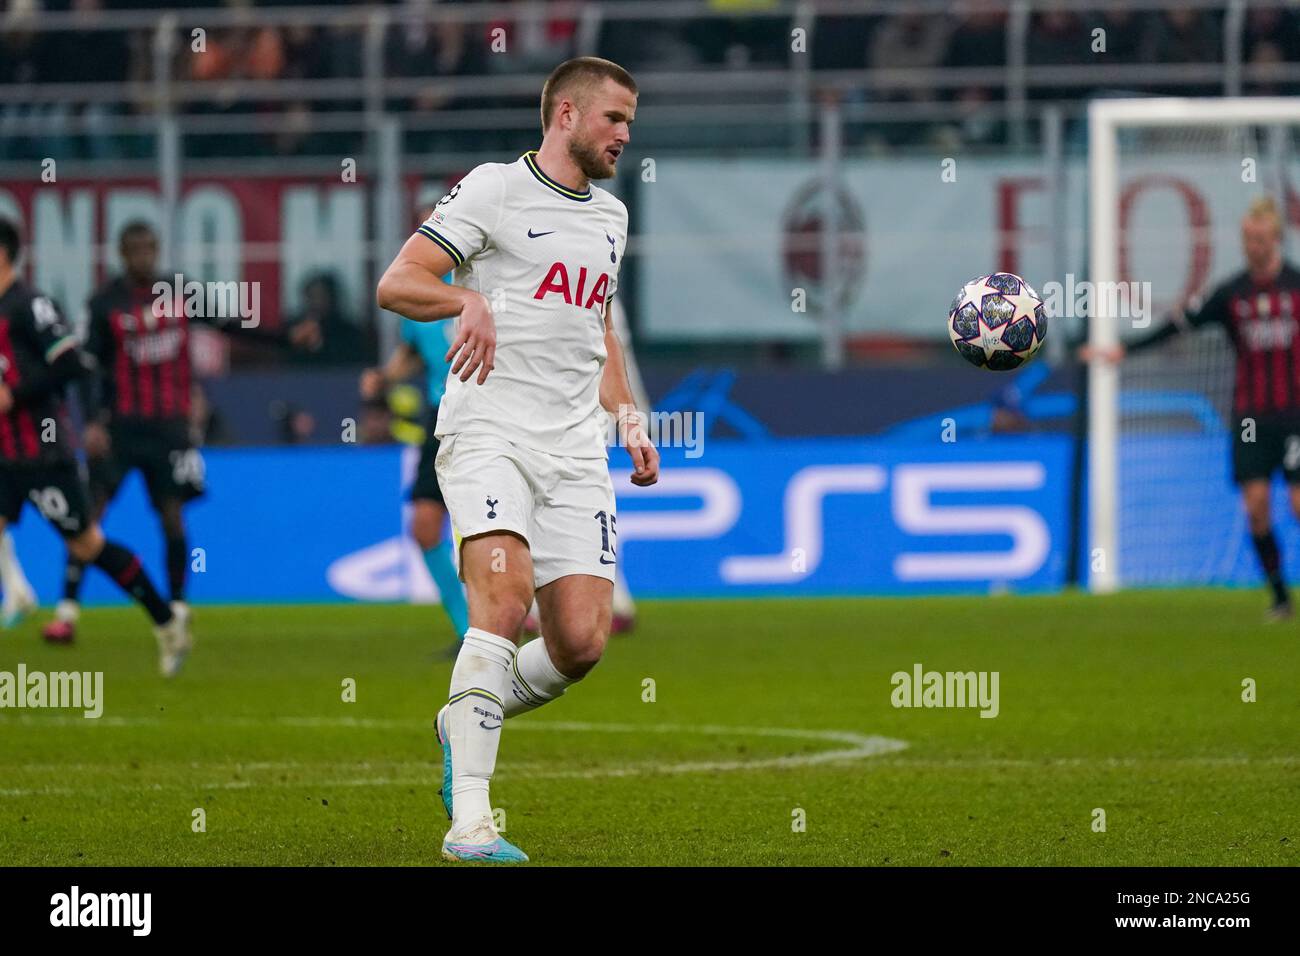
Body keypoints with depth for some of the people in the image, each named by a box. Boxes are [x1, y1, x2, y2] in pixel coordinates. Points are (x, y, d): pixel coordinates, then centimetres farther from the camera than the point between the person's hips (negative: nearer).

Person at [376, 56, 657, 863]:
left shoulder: (610, 217, 20)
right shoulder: (495, 191, -1)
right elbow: (396, 283, -7)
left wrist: (628, 418, 21)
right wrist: (468, 297, -25)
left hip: (575, 452, 6)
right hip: (489, 435, -6)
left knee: (582, 643, -5)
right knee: (505, 599, -24)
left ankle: (465, 725, 24)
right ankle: (469, 818, -24)